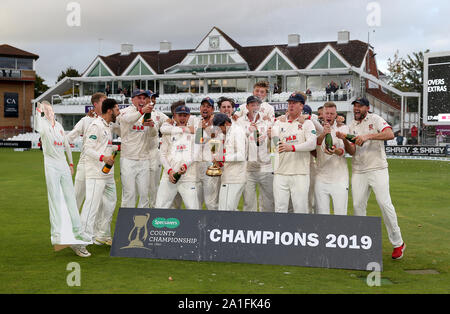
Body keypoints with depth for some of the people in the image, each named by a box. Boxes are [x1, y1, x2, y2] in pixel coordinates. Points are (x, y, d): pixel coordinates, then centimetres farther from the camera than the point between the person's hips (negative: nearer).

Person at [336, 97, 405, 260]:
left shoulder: (375, 119, 0)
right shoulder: (351, 126, 12)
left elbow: (390, 134, -18)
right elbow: (352, 151, 1)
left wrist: (368, 136, -26)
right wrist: (344, 140, -18)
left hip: (377, 169, -4)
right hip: (358, 171, 5)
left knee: (385, 204, -11)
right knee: (358, 205, 2)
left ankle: (398, 243, -2)